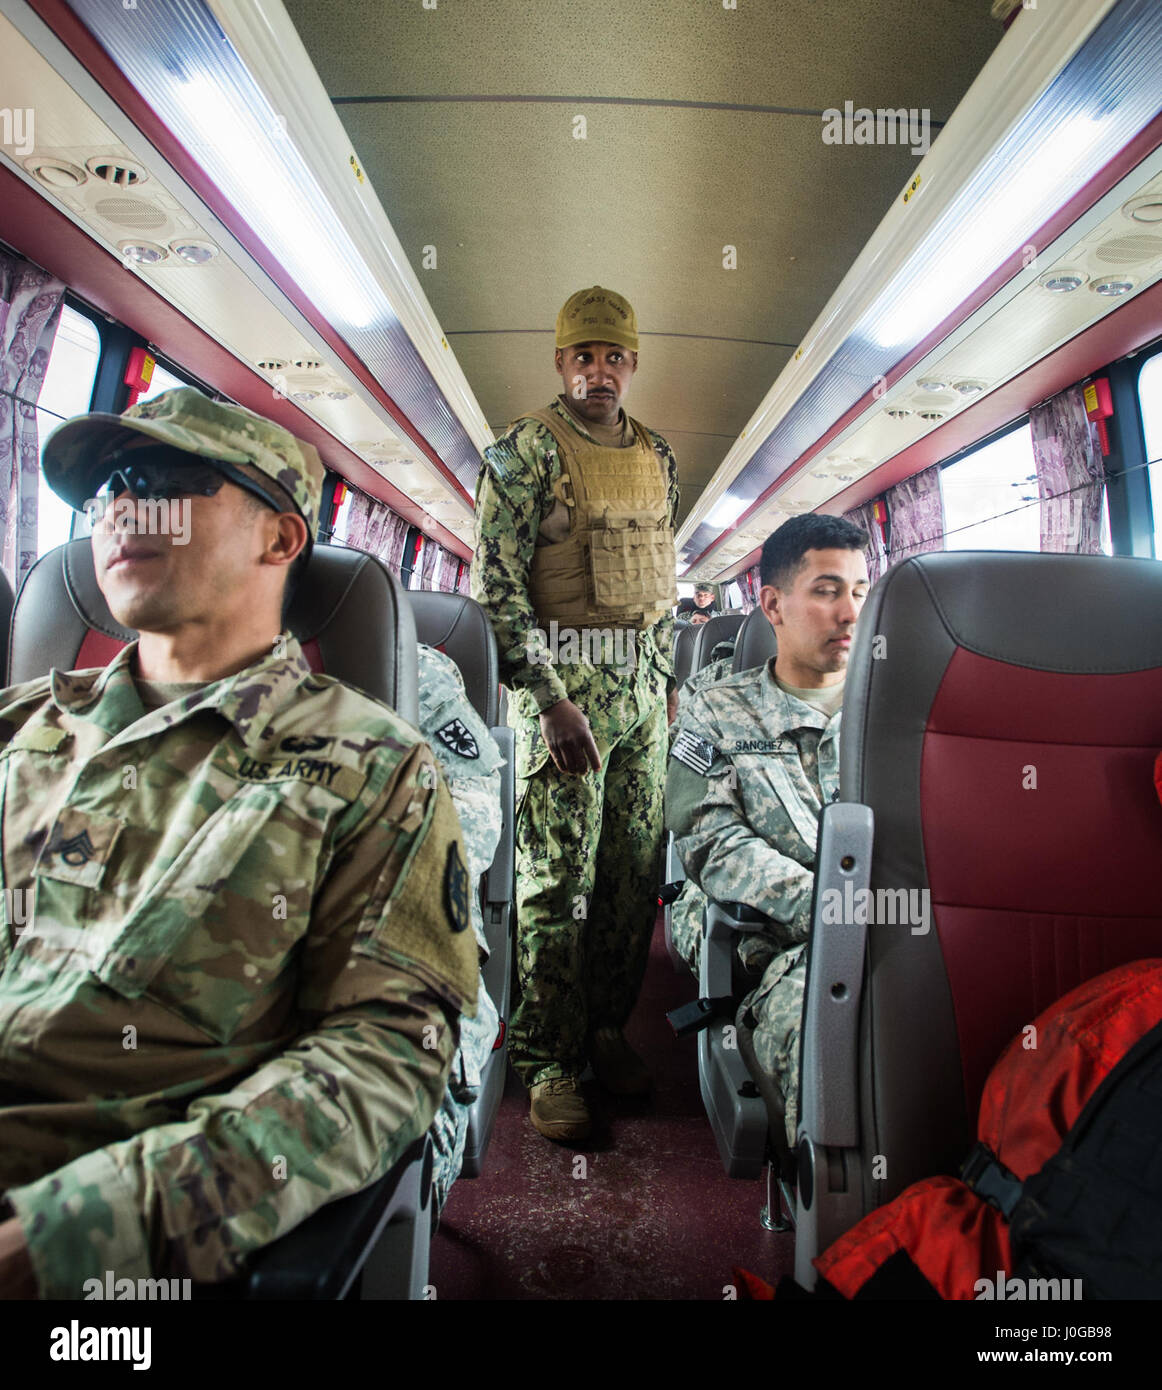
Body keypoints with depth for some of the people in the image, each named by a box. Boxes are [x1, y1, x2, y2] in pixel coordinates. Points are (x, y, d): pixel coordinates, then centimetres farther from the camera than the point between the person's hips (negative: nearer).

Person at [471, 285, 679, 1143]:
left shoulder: (659, 458, 14)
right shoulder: (525, 451, -5)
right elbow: (498, 583, -12)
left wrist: (665, 676, 16)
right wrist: (549, 699, -18)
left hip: (642, 683, 6)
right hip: (564, 680, -6)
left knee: (636, 870, 9)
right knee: (559, 877, -3)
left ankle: (607, 1028, 25)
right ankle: (548, 1064, 10)